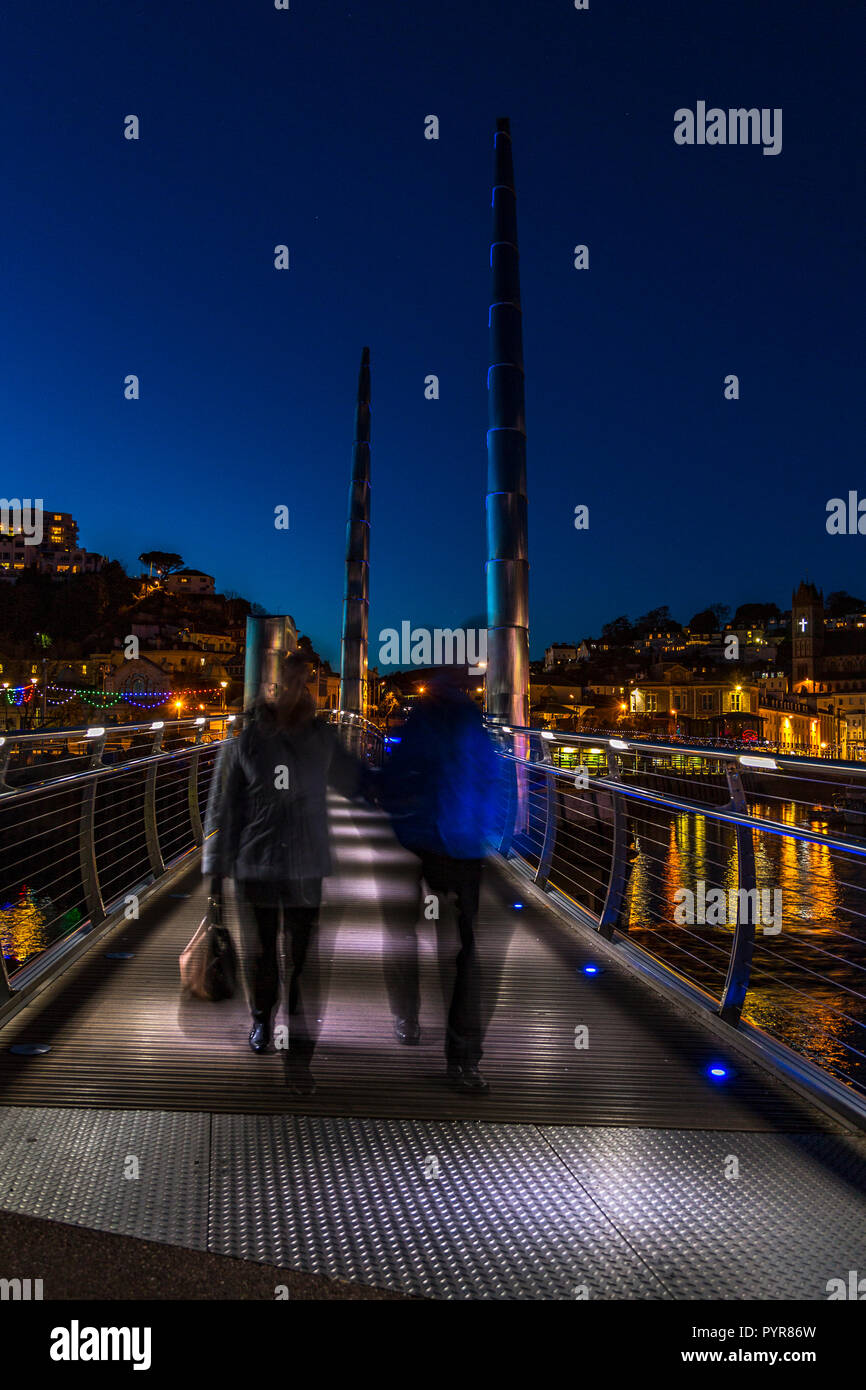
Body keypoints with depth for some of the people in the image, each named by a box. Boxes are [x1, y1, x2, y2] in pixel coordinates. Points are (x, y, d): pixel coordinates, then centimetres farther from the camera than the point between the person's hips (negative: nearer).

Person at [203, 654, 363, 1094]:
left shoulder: (322, 736, -1)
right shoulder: (245, 739, -6)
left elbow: (356, 782, 14)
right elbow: (222, 805, -1)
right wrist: (215, 868, 2)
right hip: (256, 864, 0)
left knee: (304, 963, 0)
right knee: (261, 952, 17)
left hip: (307, 869, 0)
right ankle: (261, 1018, 45)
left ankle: (299, 1057, 10)